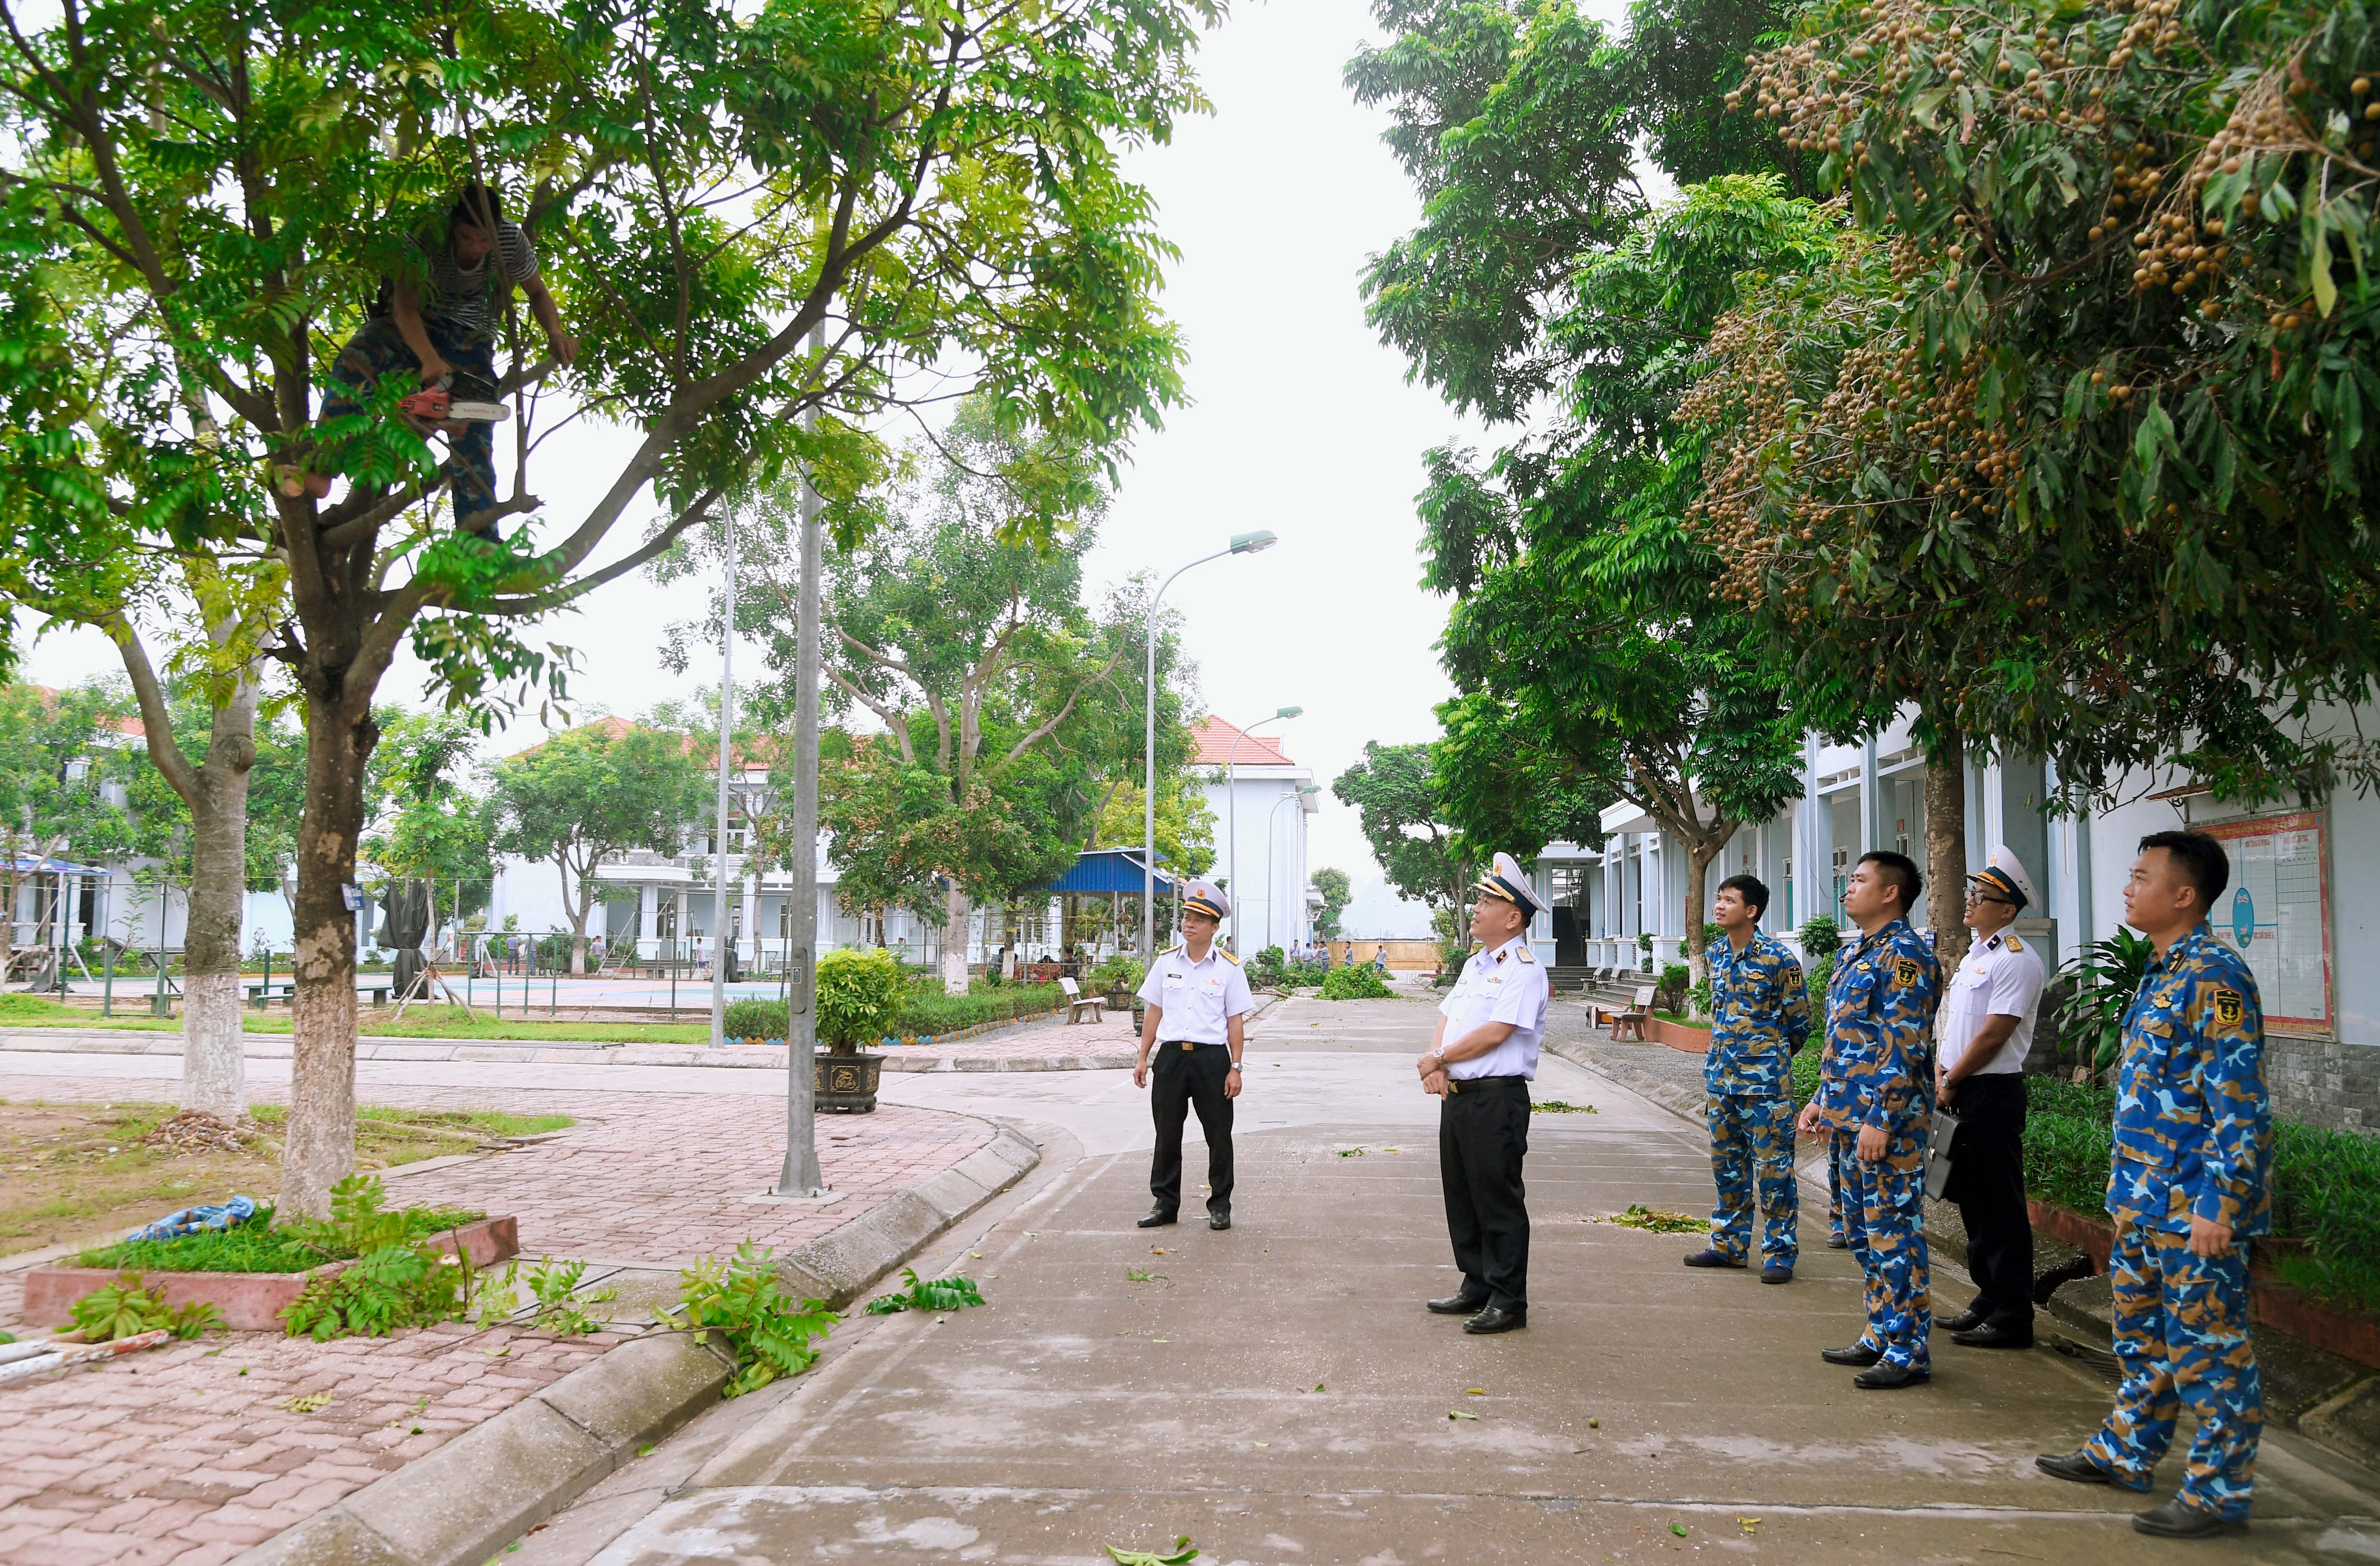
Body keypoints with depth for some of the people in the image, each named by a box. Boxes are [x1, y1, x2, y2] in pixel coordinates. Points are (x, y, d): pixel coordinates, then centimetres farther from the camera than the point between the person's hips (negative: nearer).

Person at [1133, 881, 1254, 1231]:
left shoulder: (1228, 968, 0)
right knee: (1167, 1133, 7)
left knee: (1218, 1135, 4)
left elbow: (1235, 1021, 0)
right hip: (1170, 1056, 2)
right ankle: (1165, 1203, 18)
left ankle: (1220, 1206, 16)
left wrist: (1235, 1068, -5)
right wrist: (1143, 1058, 8)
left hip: (1212, 1058, -2)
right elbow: (1153, 1012, 11)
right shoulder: (1166, 962, 7)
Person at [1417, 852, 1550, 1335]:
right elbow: (1447, 1019, 17)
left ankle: (1508, 1300, 6)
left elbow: (1494, 1034, -19)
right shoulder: (1475, 964, 17)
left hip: (1496, 1099, -9)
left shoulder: (1524, 969, -11)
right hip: (1456, 1094, 9)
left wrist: (1436, 1058, -9)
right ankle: (1477, 1287, 26)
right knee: (1461, 1196, 15)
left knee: (1498, 1200, -2)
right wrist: (1435, 1065, -3)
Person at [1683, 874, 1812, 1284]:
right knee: (1726, 1165, 13)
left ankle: (1779, 1252, 7)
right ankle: (1729, 1243, 24)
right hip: (1721, 1077, 7)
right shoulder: (1715, 954, 9)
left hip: (1765, 1080, -7)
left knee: (1772, 1167, -2)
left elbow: (1799, 1022, -3)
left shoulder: (1778, 958, -11)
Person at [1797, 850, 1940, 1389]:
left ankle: (1908, 1351, 3)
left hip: (1888, 1121, -10)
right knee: (1862, 1230, 15)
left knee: (1893, 1232, -4)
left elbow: (1904, 1047, -20)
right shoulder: (1854, 953, 16)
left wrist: (1881, 1121, -23)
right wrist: (1823, 1100, 20)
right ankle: (1881, 1335, 25)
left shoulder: (1904, 955, -14)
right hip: (1849, 1116, 10)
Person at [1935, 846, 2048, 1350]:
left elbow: (1993, 1034, -18)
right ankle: (1988, 1302, 25)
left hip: (1993, 1094, -10)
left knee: (2000, 1208, -4)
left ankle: (2012, 1318, 2)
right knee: (1972, 1200, 15)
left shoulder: (2017, 960, -14)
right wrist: (1941, 1066, 4)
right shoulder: (1974, 956, 16)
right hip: (1960, 1094, 10)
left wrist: (1952, 1081, -11)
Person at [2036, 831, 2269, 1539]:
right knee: (2142, 1339, 21)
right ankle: (2124, 1453, 34)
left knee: (2208, 1349, 1)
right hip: (2146, 1204, 10)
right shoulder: (2163, 972, 13)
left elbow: (2240, 1102, -21)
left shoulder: (2214, 977, -18)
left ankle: (2219, 1493, 12)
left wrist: (2219, 1206, -23)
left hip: (2193, 1209, -10)